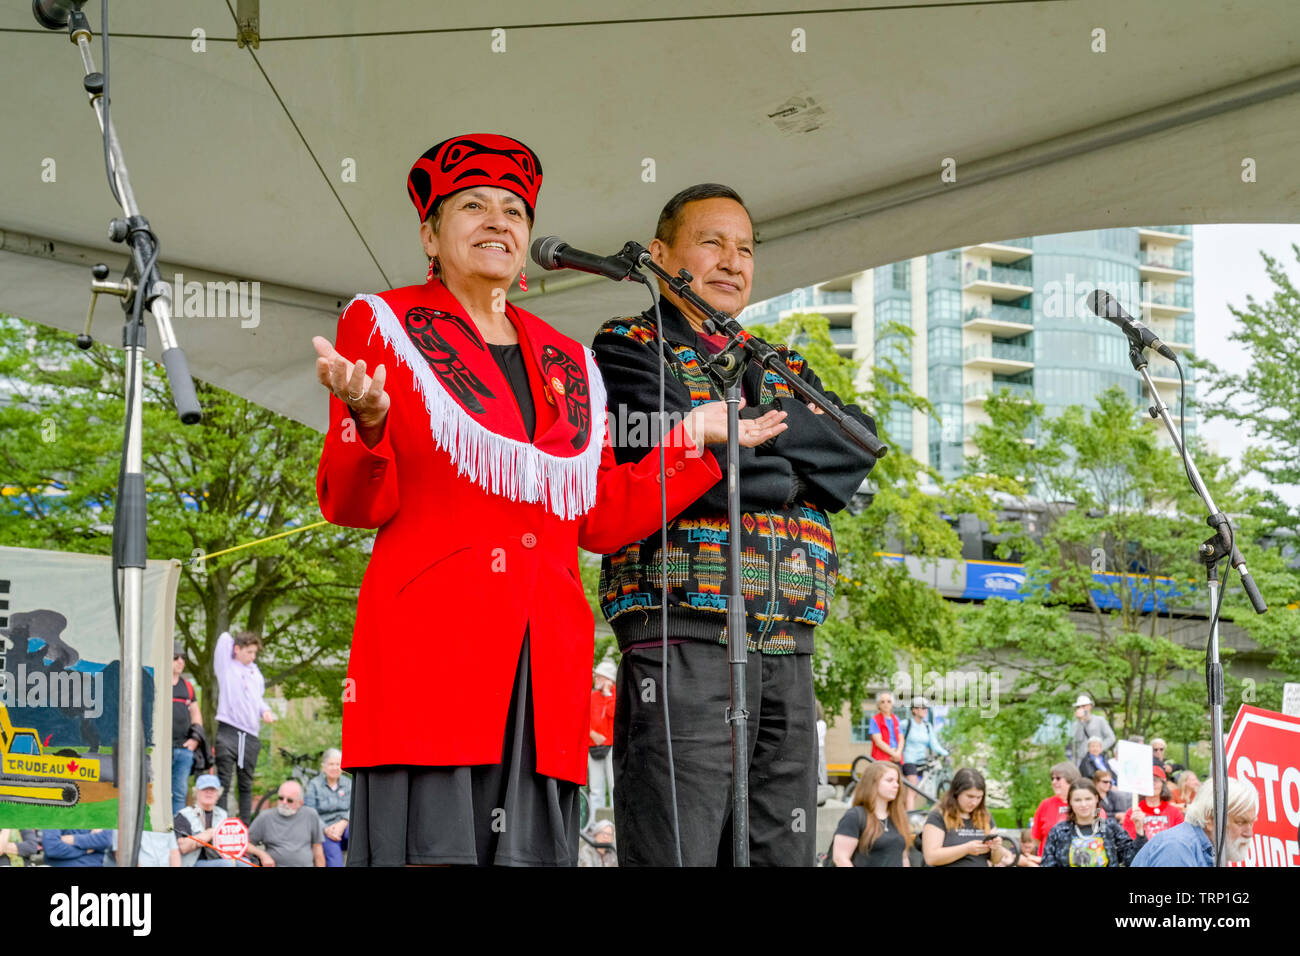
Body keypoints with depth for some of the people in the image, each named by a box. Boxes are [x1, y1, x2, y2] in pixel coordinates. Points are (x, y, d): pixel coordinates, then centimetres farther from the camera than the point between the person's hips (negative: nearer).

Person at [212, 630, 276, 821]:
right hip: (228, 731, -5)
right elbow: (225, 638, -1)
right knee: (224, 782, -9)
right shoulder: (226, 666, 4)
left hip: (250, 735, 5)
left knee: (246, 784, 9)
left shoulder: (255, 672, 19)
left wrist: (265, 711, 9)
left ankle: (245, 824, 12)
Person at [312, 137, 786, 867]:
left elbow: (602, 520, 17)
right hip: (429, 637, -4)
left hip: (545, 661, 5)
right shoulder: (384, 327, 9)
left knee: (533, 848, -2)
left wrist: (694, 443, 14)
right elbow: (355, 504, 1)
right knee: (430, 845, -13)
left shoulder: (568, 366, 21)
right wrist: (367, 424, -19)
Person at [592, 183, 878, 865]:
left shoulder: (785, 369, 26)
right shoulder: (629, 348, 6)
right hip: (683, 641, -6)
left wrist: (751, 425, -5)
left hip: (788, 655, 6)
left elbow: (855, 449, 6)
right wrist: (789, 473, 3)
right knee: (678, 855, -11)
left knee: (783, 853, 5)